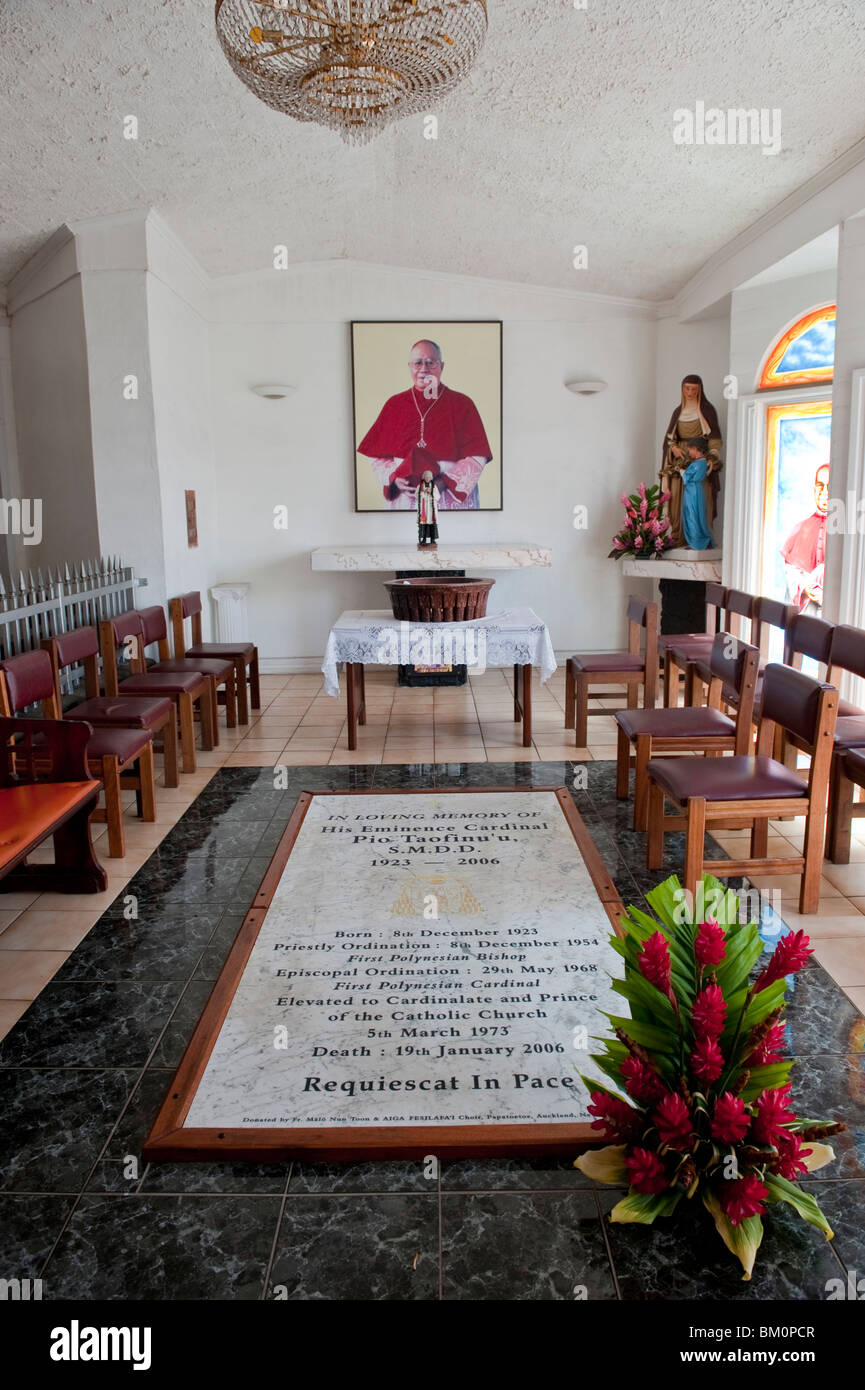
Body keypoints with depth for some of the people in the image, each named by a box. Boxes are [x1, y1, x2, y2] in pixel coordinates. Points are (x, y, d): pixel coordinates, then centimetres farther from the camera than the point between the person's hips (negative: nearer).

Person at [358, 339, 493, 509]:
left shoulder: (462, 404, 1)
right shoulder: (394, 405, 7)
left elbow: (476, 457, -6)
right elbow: (377, 455, 6)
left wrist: (445, 482, -18)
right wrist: (394, 479, -13)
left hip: (453, 500, -1)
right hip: (404, 500, 1)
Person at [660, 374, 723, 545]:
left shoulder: (707, 409, 2)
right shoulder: (678, 411, 16)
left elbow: (714, 436, -5)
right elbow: (669, 436, 12)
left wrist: (712, 457, -19)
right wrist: (674, 447, -9)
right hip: (680, 459, 4)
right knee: (677, 498, -2)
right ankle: (678, 537, 1)